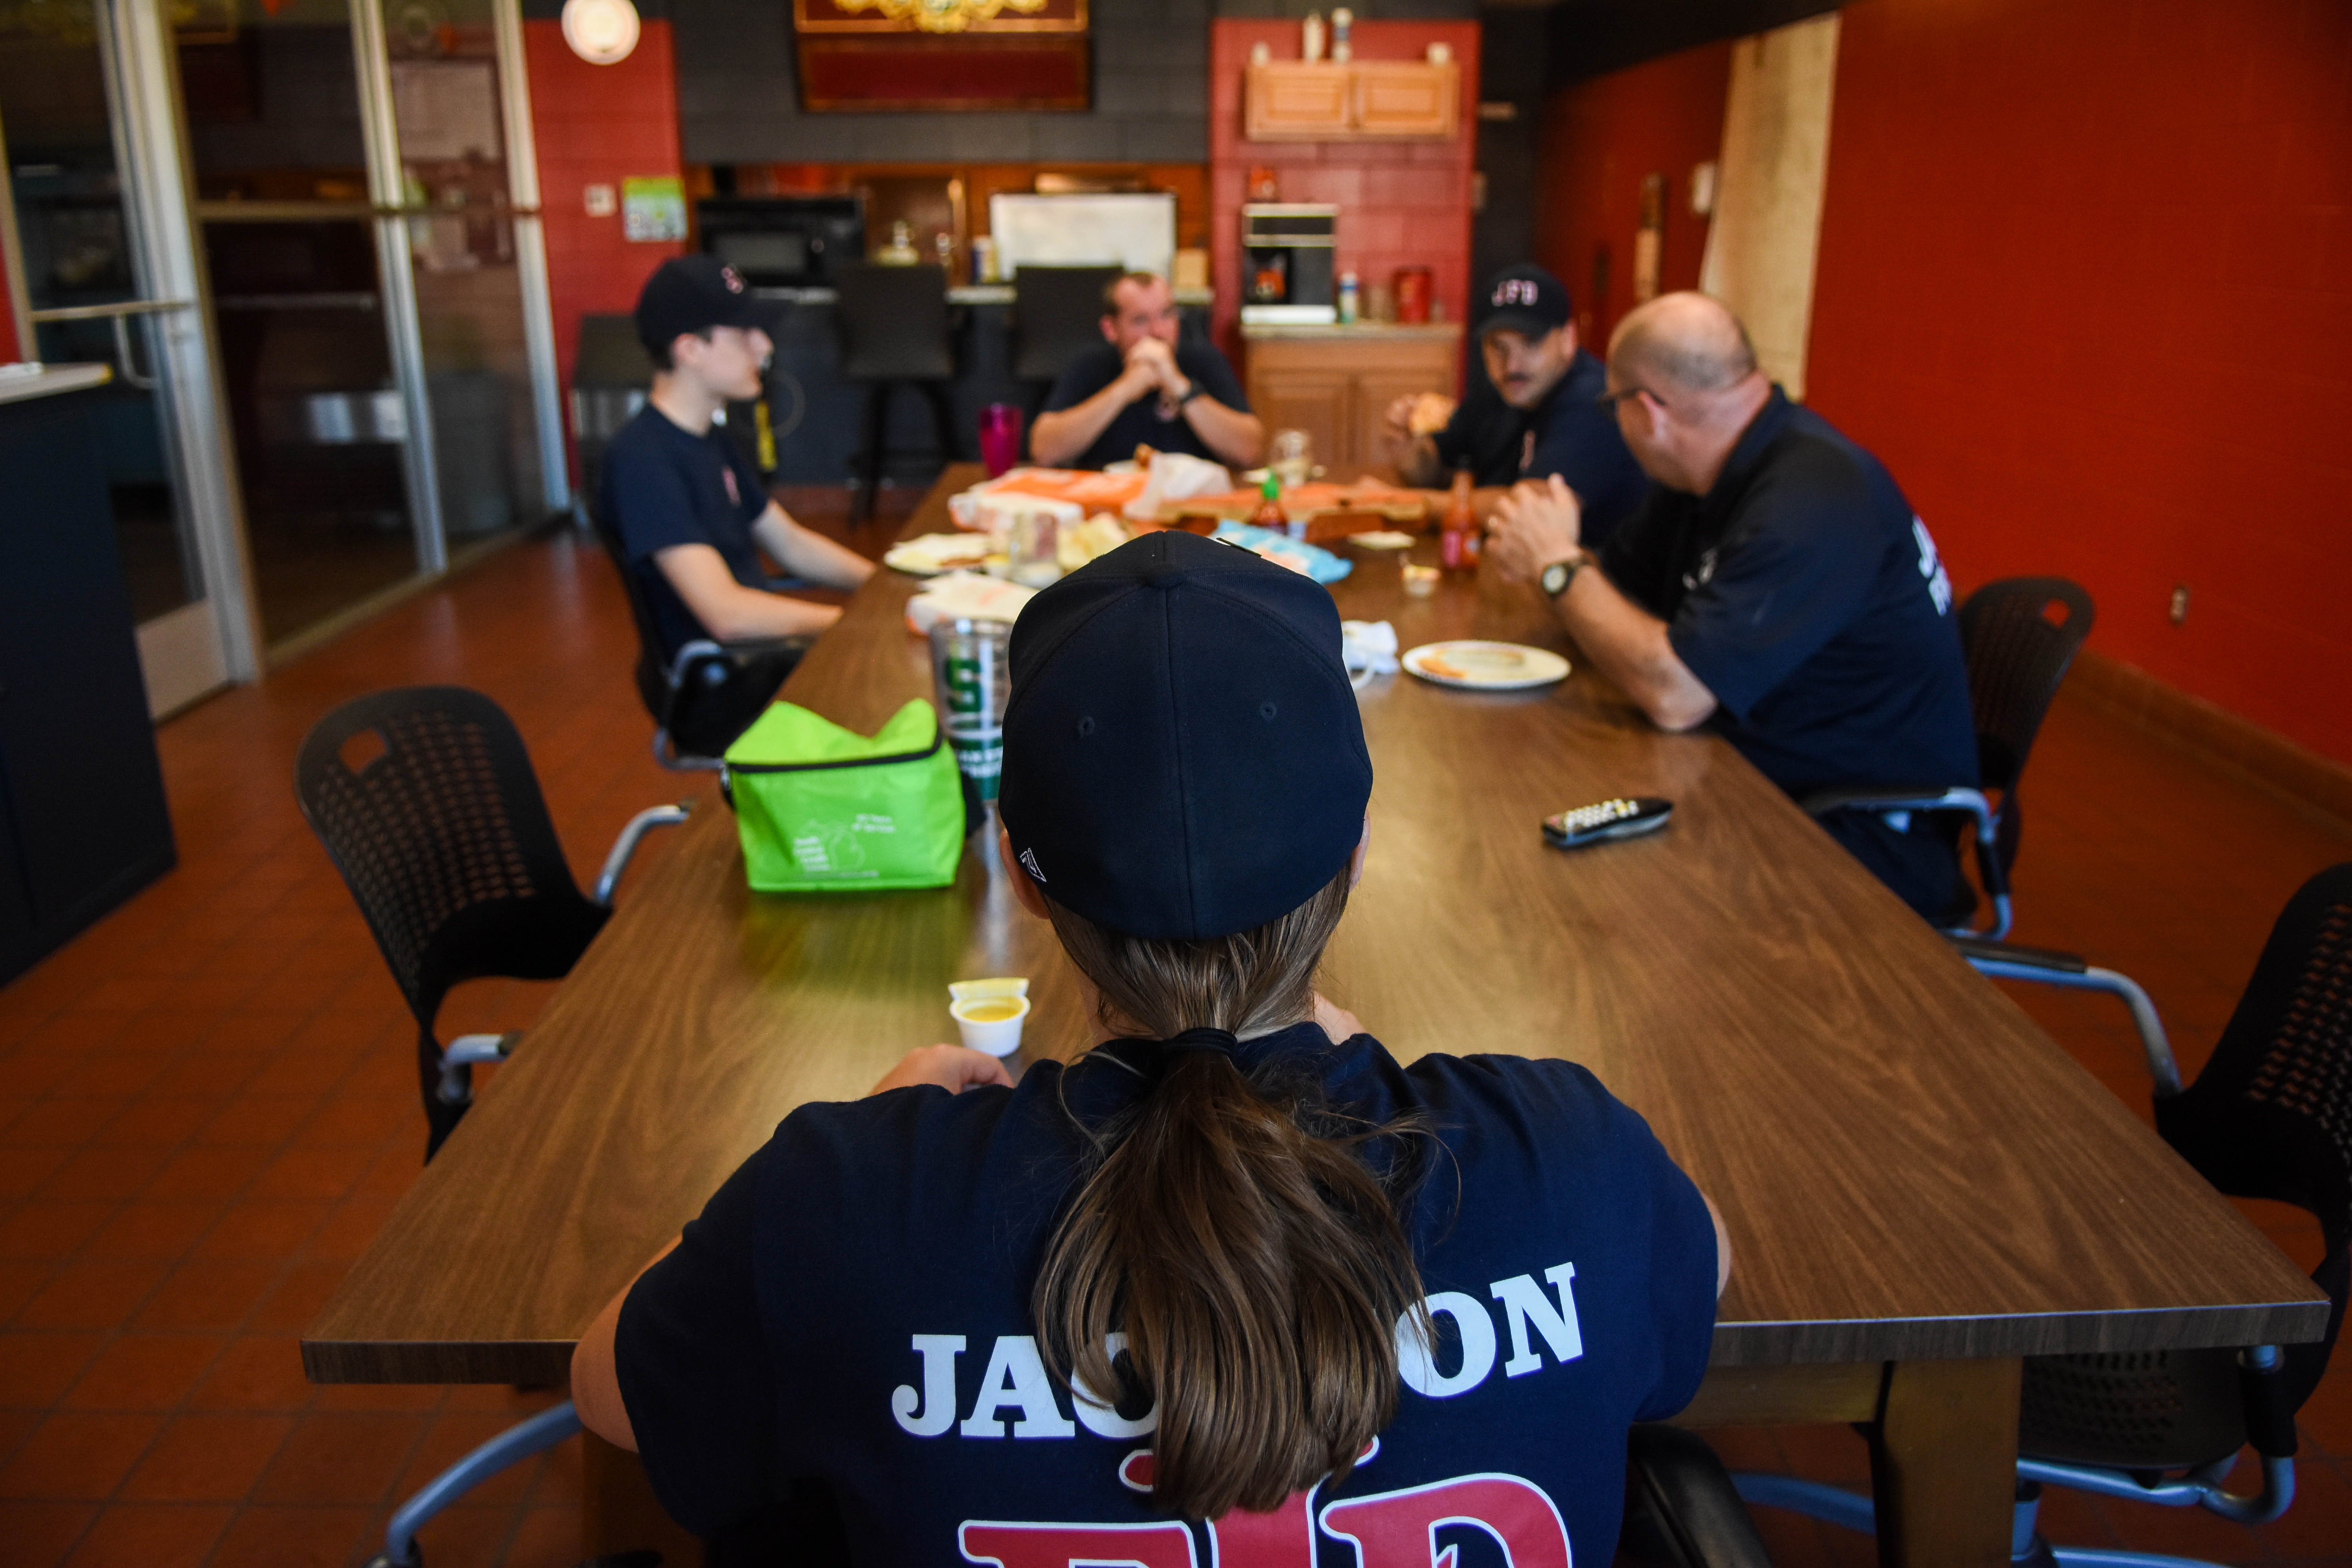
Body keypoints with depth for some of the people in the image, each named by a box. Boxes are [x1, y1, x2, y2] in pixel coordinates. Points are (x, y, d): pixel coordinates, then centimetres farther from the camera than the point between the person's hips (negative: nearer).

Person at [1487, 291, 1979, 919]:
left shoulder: (1812, 502, -26)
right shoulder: (1719, 466, 5)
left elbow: (1675, 694, -31)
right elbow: (1622, 591, 14)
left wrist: (1560, 564, -18)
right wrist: (1543, 551, -8)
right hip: (1774, 785, 9)